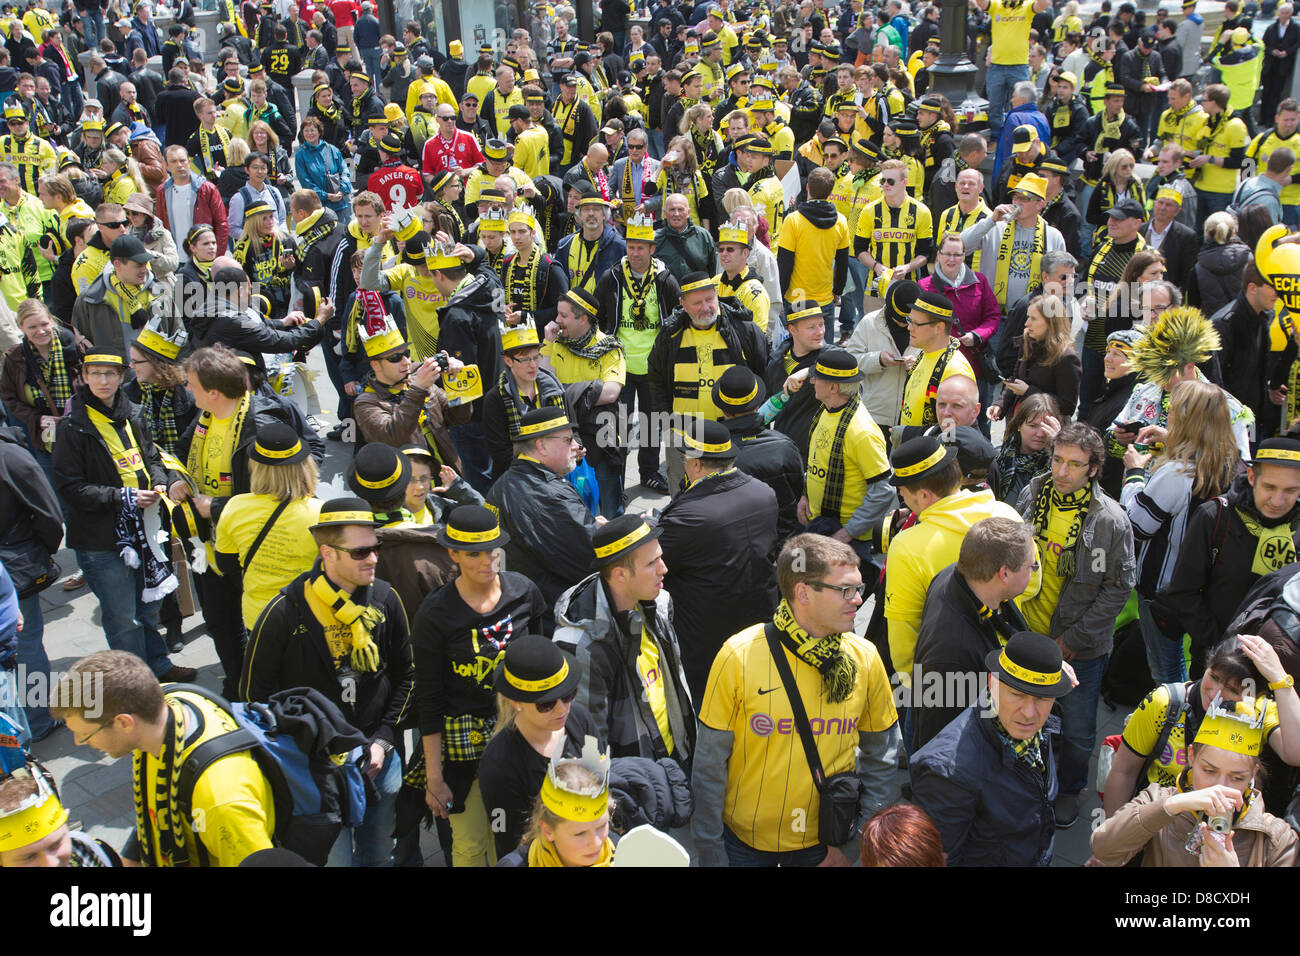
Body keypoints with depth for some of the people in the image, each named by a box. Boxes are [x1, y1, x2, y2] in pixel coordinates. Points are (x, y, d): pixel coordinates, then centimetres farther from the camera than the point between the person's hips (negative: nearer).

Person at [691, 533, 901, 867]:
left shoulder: (865, 658, -8)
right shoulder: (739, 656, -17)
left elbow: (880, 758, 3)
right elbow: (709, 765, -10)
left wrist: (853, 844, 0)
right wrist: (711, 856, -7)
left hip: (821, 841, 2)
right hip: (743, 839, -2)